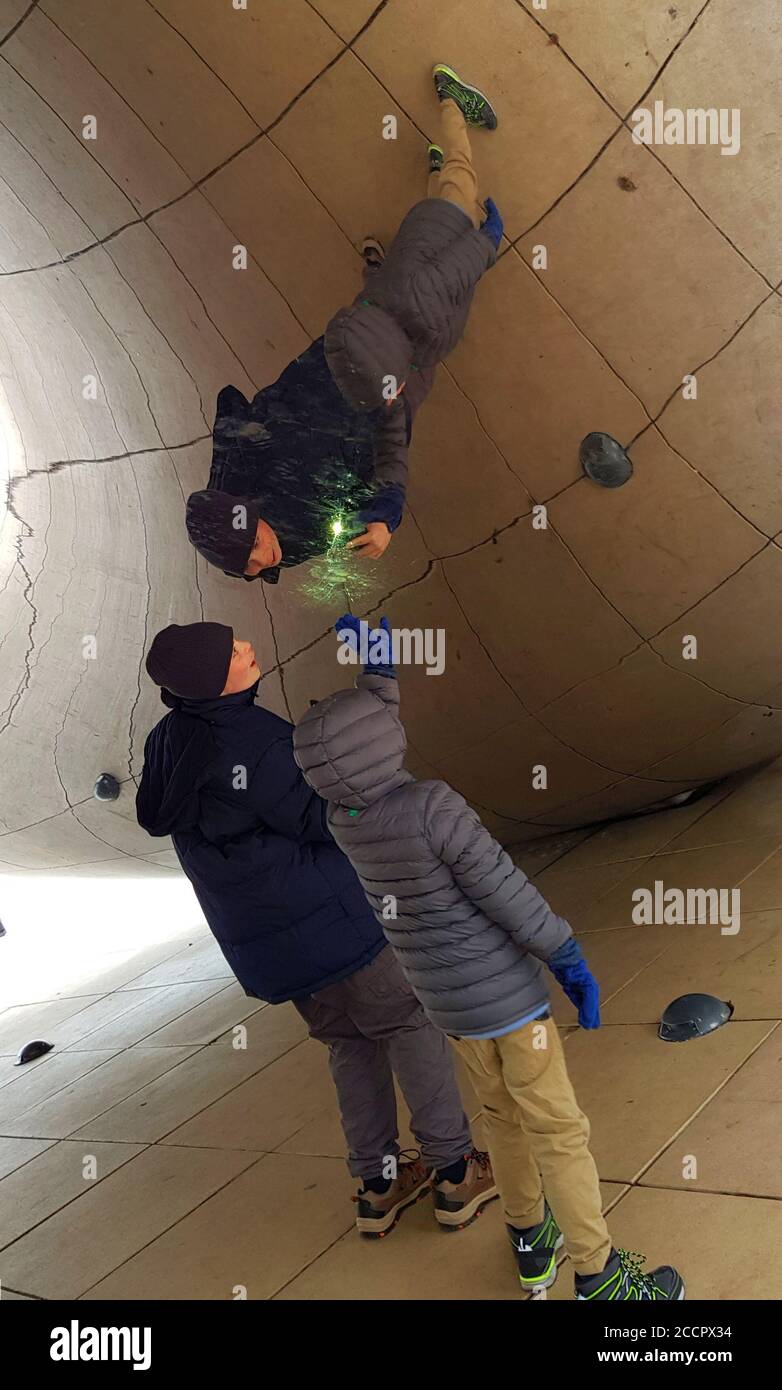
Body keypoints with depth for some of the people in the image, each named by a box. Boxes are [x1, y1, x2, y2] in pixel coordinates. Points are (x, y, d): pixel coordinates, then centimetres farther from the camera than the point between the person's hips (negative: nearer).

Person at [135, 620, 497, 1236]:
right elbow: (323, 820, -17)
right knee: (409, 1024, 7)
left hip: (257, 941, 8)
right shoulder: (250, 742, -26)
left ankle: (378, 1185, 26)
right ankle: (454, 1172, 14)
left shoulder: (169, 742, 1)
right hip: (325, 919, -8)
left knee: (349, 1042, 20)